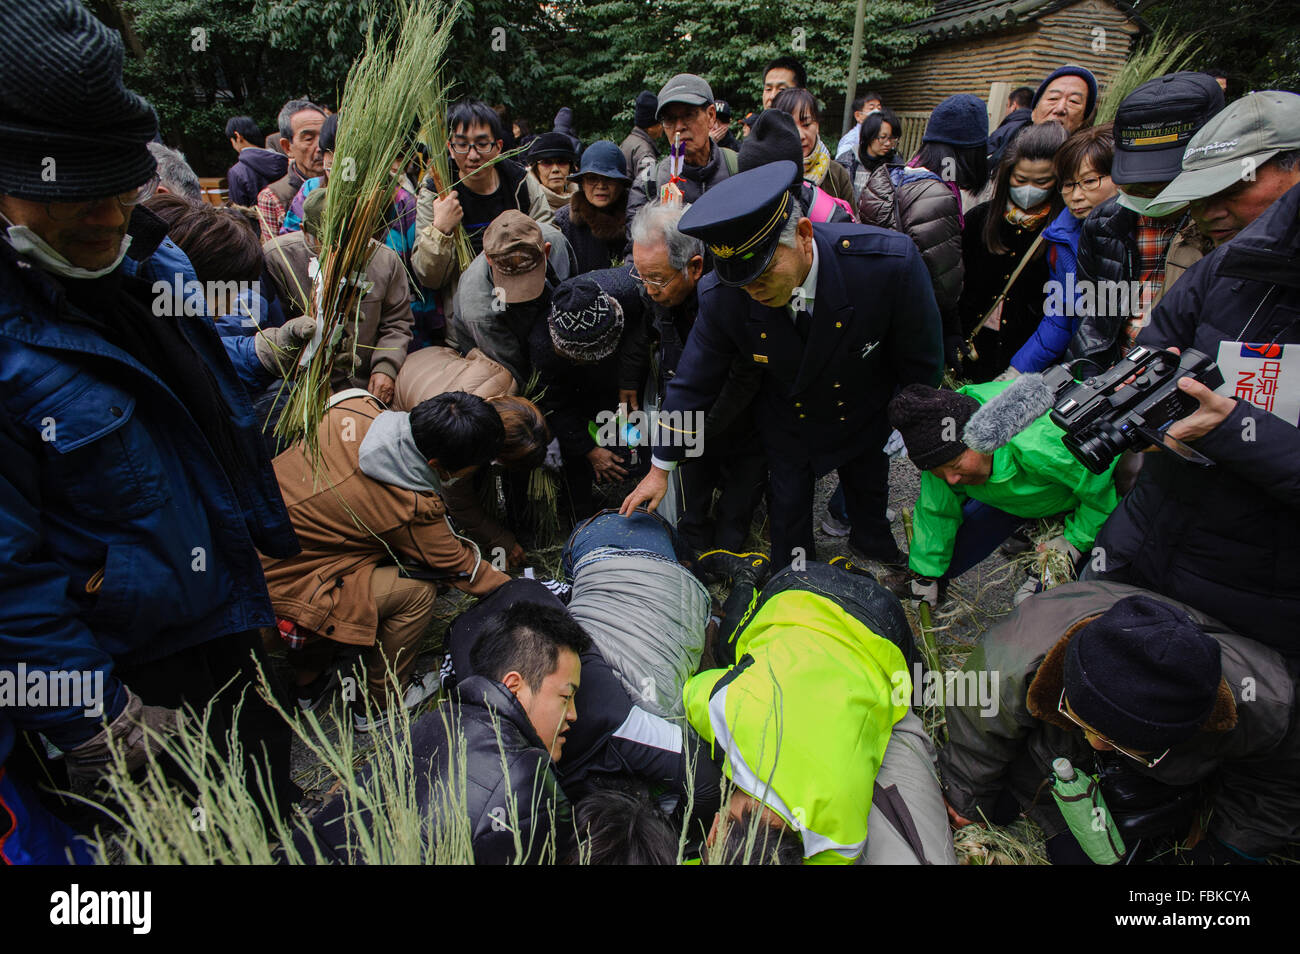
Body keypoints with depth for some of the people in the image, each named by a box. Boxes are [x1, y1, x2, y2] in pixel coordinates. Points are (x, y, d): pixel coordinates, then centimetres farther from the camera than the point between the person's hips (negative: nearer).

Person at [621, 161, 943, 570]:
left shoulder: (889, 262, -39)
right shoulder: (722, 297, -32)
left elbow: (922, 366, -21)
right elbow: (692, 384, -17)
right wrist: (661, 468, -8)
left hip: (867, 418, 1)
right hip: (789, 425, 0)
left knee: (869, 493, 27)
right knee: (788, 510, 16)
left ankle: (872, 539, 62)